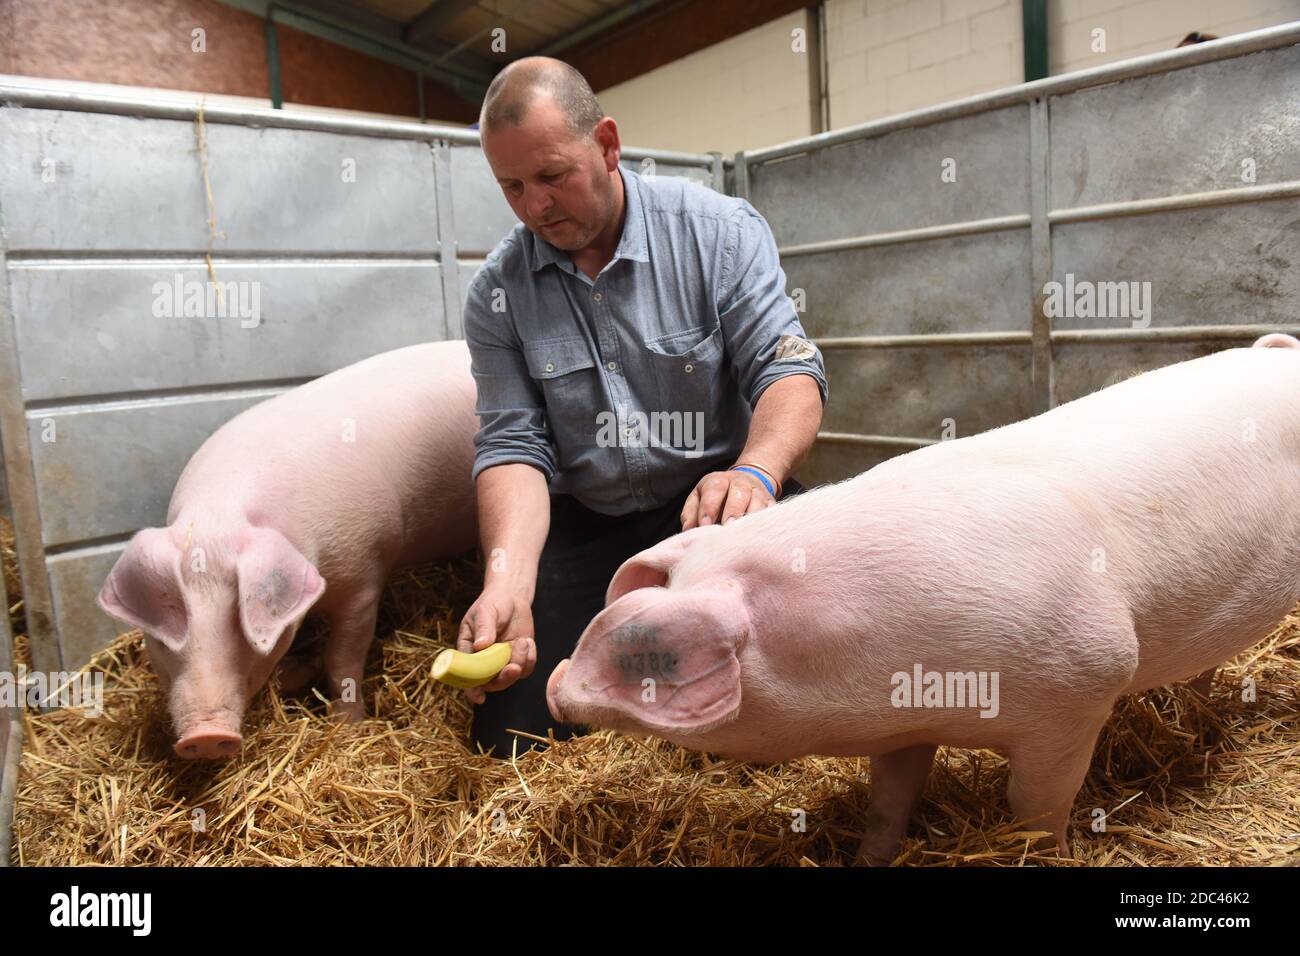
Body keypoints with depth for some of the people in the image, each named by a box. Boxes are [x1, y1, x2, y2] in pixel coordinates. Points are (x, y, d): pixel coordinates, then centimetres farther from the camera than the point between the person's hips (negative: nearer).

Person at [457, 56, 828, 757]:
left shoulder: (719, 231, -9)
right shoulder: (496, 292, -4)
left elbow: (788, 368, -16)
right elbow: (511, 443, -9)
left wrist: (754, 473, -39)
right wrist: (508, 582, -27)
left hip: (707, 499, -1)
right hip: (583, 525, 2)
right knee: (509, 734, -3)